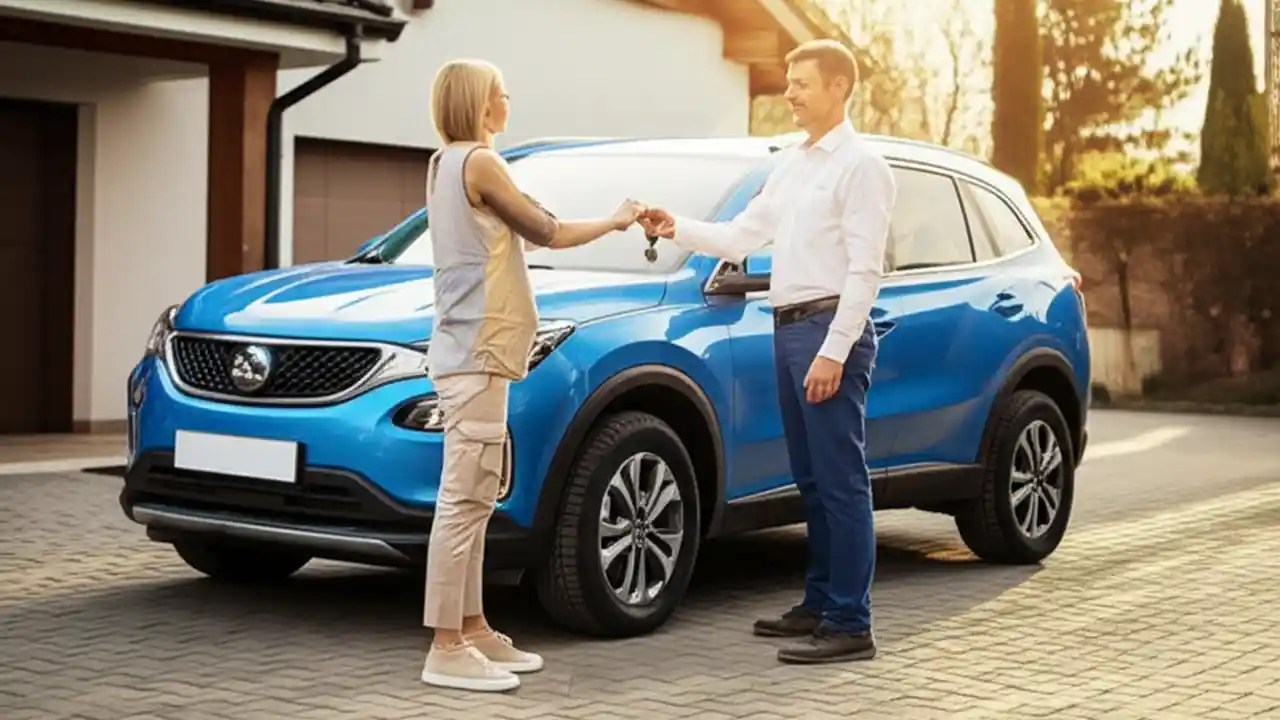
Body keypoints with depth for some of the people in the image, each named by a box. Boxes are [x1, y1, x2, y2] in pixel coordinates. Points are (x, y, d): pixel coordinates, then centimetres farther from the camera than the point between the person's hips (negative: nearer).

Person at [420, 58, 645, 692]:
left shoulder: (445, 164, 18)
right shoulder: (478, 162, -10)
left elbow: (520, 235, 15)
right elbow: (546, 232, -3)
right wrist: (614, 222, 12)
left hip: (467, 350, 10)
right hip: (475, 353, -10)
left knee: (472, 501, 12)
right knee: (463, 501, -10)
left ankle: (472, 630, 18)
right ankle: (446, 649, -8)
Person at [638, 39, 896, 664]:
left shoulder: (860, 165, -8)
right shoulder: (790, 164, 18)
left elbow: (864, 269, -15)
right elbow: (742, 237, 16)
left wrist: (833, 351, -20)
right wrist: (677, 230, 2)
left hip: (829, 331, -8)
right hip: (789, 330, 9)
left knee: (841, 482, -6)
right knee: (812, 481, 14)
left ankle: (851, 625, -3)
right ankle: (820, 603, 23)